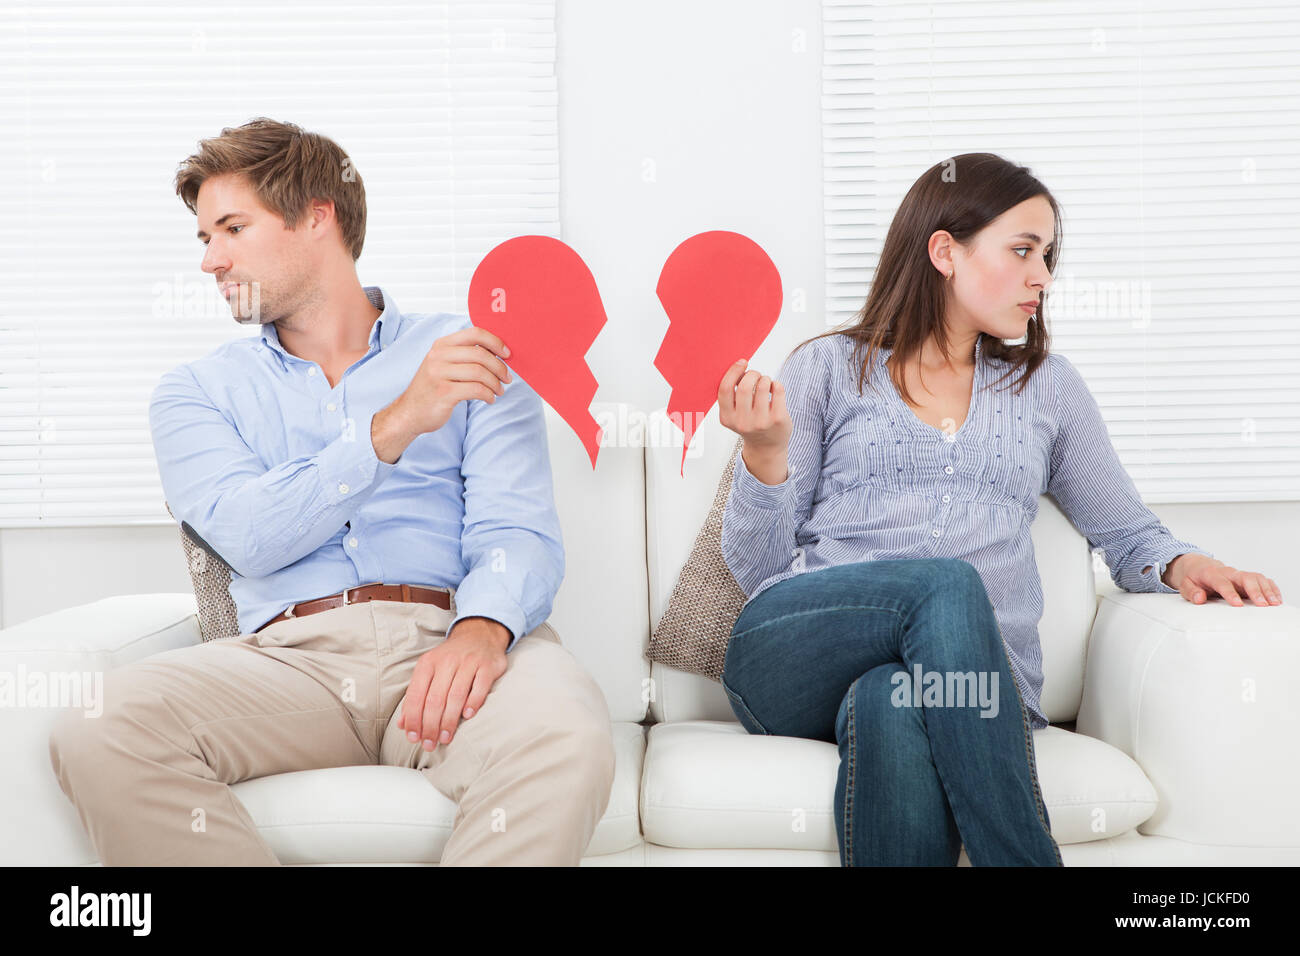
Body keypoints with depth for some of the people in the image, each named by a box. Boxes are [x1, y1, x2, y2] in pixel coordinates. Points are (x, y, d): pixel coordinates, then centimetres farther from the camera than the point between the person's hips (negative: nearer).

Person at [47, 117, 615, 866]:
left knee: (566, 739, -36)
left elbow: (519, 532, 1)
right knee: (98, 732, -29)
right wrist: (393, 426, -13)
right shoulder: (196, 392, 19)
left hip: (443, 638, -1)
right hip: (291, 655, 2)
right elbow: (250, 538, -1)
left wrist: (481, 629, -22)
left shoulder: (470, 354, 15)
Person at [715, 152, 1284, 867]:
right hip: (800, 661, 0)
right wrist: (765, 452, -10)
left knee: (891, 708, -36)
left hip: (970, 680, 1)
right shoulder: (828, 368, 13)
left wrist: (1180, 564, 2)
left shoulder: (1048, 387, 22)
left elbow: (1129, 534, 25)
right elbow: (758, 570, 8)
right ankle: (1026, 859, -31)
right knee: (946, 585, -34)